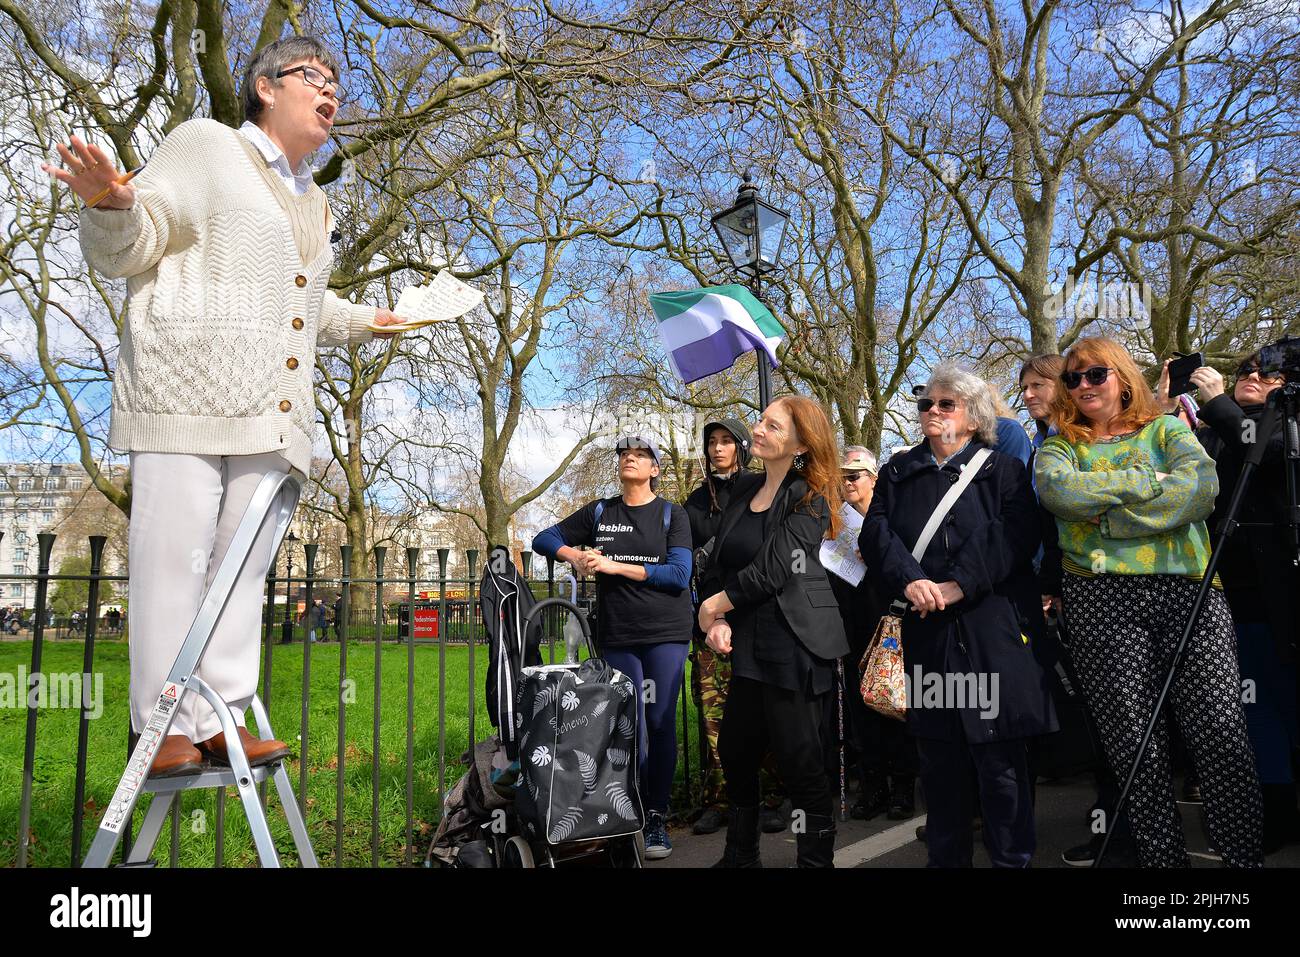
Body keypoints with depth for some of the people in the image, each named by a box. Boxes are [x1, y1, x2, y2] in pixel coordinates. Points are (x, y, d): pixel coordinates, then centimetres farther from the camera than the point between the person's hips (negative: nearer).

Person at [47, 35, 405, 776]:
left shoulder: (314, 205, 27)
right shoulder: (206, 146, 7)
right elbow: (127, 250, 1)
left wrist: (368, 320, 35)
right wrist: (111, 203, -19)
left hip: (272, 408, 7)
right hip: (188, 384, -6)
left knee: (246, 563, 1)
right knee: (174, 554, -9)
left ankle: (221, 717, 4)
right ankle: (167, 726, -3)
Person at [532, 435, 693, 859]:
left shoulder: (672, 514, 1)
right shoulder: (600, 512, 8)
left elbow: (679, 574, -10)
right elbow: (544, 539, 14)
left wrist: (616, 566, -13)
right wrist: (576, 556, -7)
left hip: (665, 633, -2)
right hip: (617, 635, 2)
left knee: (660, 723, -2)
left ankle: (657, 819, 7)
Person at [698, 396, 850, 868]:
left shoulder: (809, 500, -9)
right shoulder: (744, 489, 10)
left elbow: (773, 569, -17)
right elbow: (718, 562, 9)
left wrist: (712, 606, -8)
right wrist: (717, 622, -6)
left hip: (793, 646, -7)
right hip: (749, 646, 7)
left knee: (800, 762, -1)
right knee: (735, 753, 16)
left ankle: (817, 859, 16)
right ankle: (740, 856, 34)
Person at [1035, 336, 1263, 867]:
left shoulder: (1166, 429, 16)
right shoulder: (1058, 448, 15)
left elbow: (1203, 485, -5)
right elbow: (1062, 492, -9)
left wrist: (1107, 516, -10)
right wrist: (1150, 480, -6)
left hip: (1188, 588, 0)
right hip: (1102, 601, 0)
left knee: (1222, 734, -6)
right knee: (1135, 744, 0)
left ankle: (1245, 854, 10)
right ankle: (1161, 855, 13)